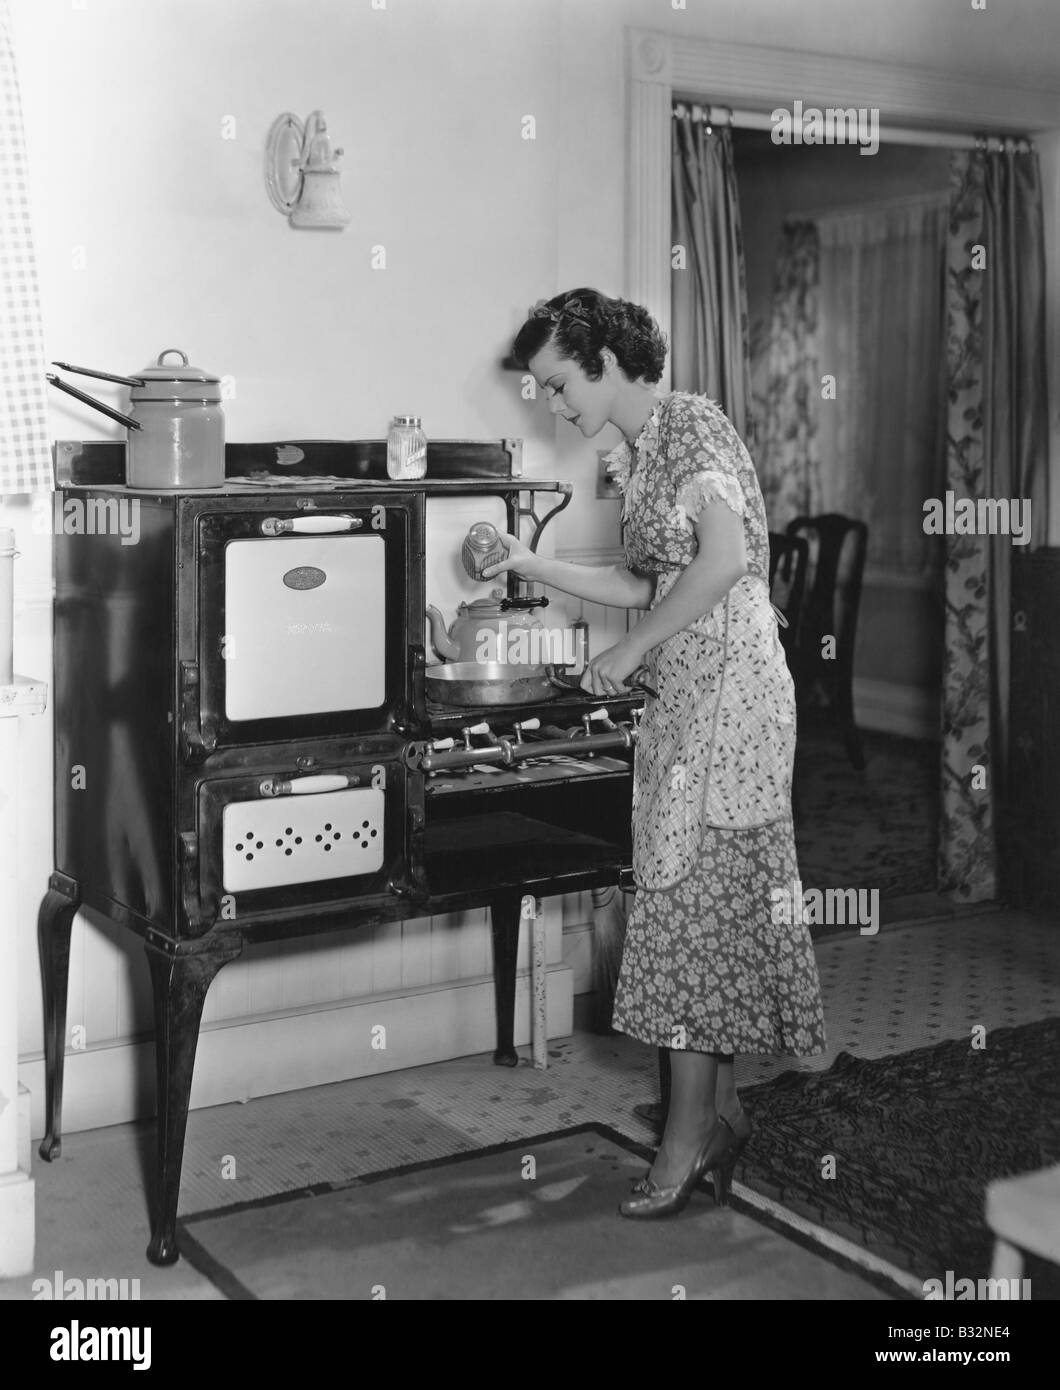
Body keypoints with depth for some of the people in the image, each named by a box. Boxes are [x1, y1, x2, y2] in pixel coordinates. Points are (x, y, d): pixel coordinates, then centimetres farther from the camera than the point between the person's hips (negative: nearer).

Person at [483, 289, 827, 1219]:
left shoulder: (691, 426, -10)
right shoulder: (635, 455, 17)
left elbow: (725, 556, -23)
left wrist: (628, 651, -17)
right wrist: (534, 567, 13)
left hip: (728, 685, -9)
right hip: (684, 696, 9)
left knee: (695, 899, -6)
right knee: (714, 904, 10)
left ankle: (691, 1134, 1)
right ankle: (722, 1111, 19)